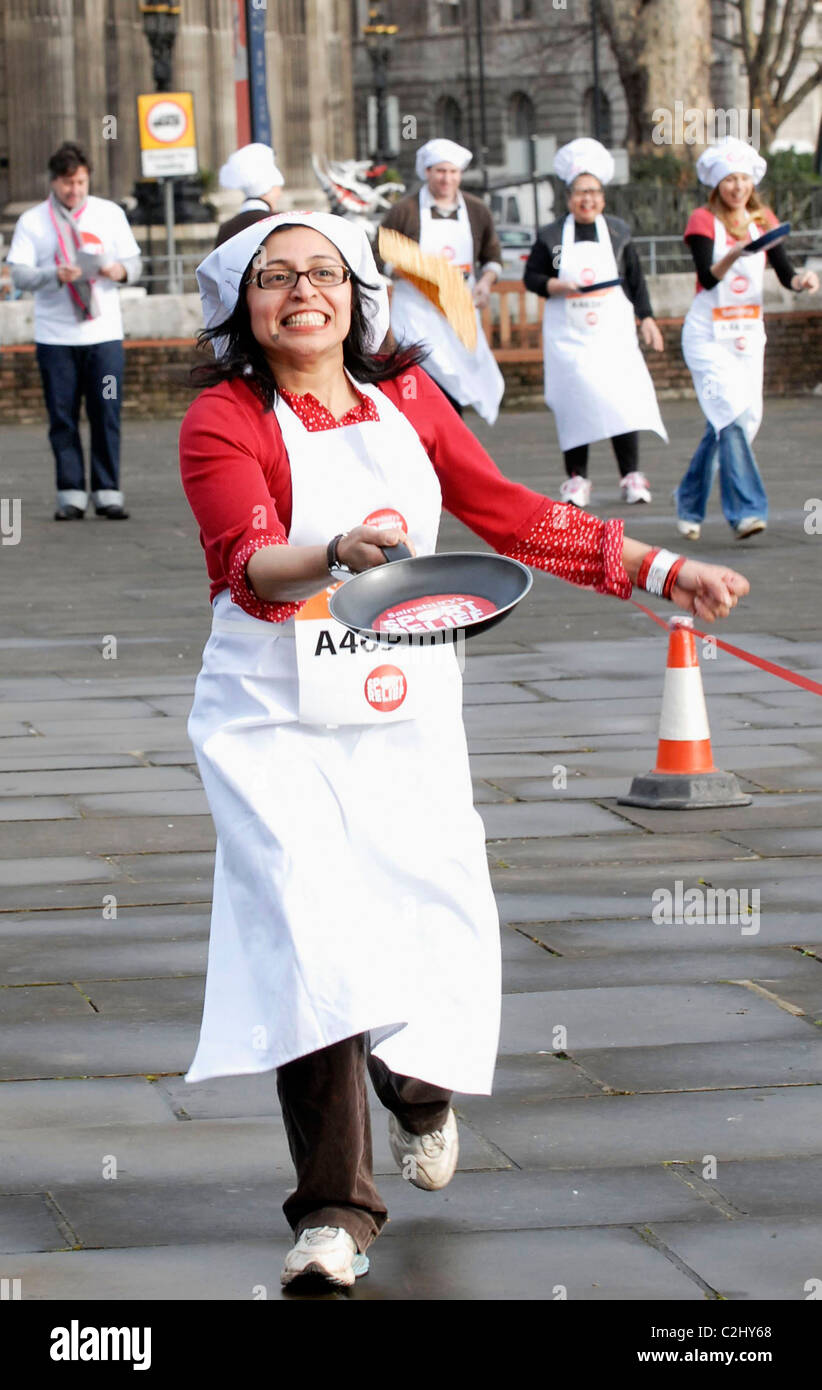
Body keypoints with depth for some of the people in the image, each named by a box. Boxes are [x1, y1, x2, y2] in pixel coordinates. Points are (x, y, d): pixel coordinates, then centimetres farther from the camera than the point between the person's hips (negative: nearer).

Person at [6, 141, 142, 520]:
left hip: (104, 333, 1)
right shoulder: (32, 221, 4)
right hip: (55, 337, -1)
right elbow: (19, 274, -4)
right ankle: (71, 494, 6)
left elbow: (134, 262, 12)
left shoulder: (110, 214, 10)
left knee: (107, 415, -3)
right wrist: (56, 275, -21)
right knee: (62, 418, 0)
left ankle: (107, 494, 3)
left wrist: (121, 270, -12)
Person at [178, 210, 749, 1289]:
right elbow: (247, 562, -26)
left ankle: (417, 1088, 38)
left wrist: (664, 572, 11)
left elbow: (506, 514, 12)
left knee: (442, 936, 2)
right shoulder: (225, 421, -10)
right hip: (277, 724, -4)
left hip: (407, 715, 4)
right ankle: (335, 1211, -7)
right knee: (316, 941, -16)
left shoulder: (406, 396, 5)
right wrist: (336, 556, -48)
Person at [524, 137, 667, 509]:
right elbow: (531, 277, 6)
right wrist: (557, 286, -12)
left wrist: (646, 319, 8)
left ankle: (631, 477, -6)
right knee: (574, 401, -5)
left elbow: (636, 281, 13)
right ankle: (576, 478, 1)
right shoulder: (551, 236, 5)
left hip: (612, 331, 0)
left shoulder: (618, 233, 8)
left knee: (620, 397, -11)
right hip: (568, 335, 0)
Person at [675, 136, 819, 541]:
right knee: (732, 416, -19)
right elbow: (707, 278, -19)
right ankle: (745, 511, -22)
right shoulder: (703, 221, -7)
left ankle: (689, 503, 23)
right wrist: (734, 255, -37)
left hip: (749, 335, 5)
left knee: (736, 421, 6)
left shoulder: (763, 221, 7)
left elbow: (785, 274, 0)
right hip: (708, 336, -5)